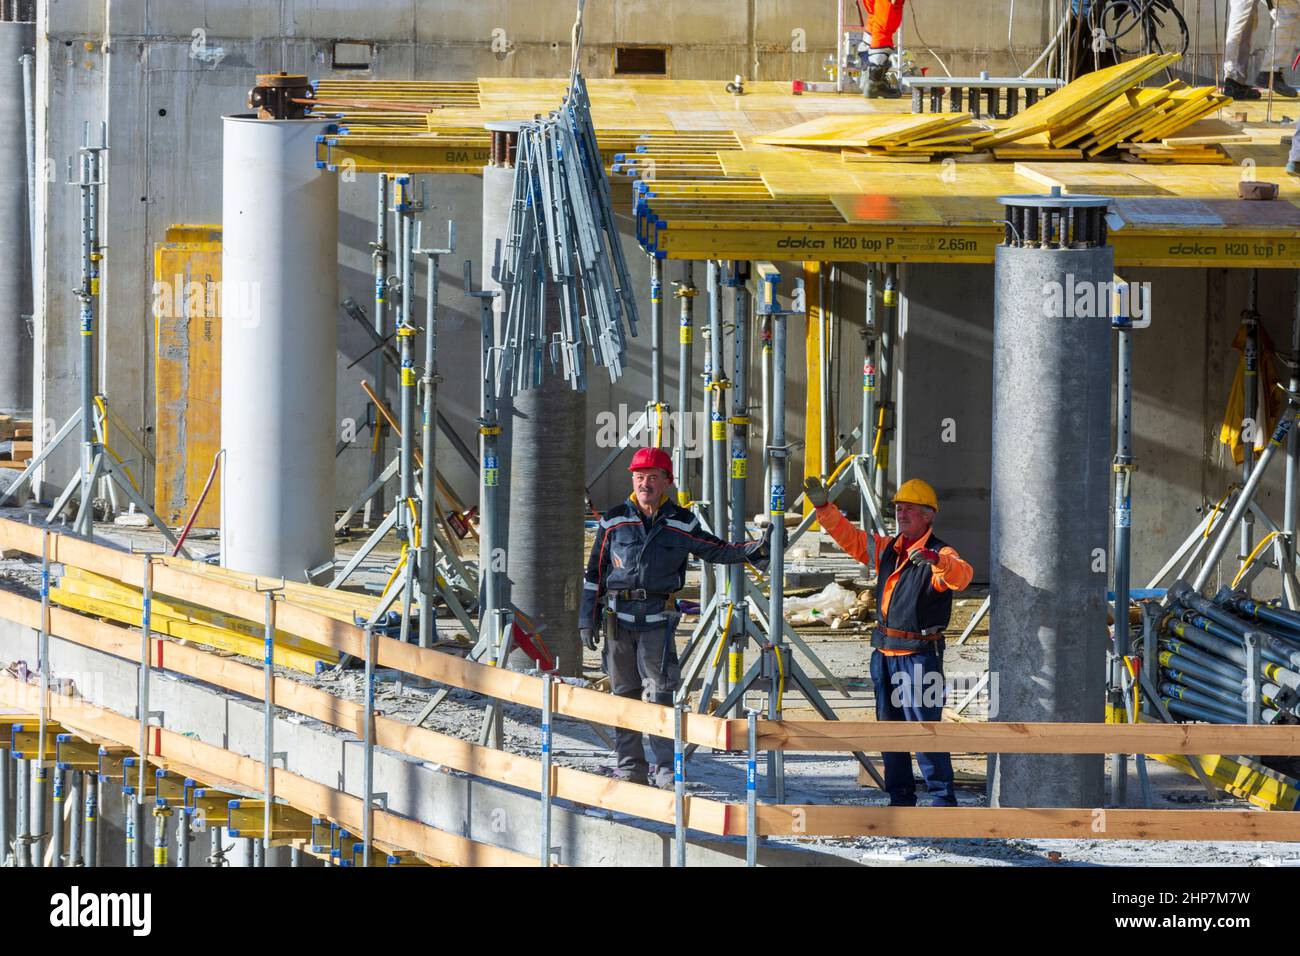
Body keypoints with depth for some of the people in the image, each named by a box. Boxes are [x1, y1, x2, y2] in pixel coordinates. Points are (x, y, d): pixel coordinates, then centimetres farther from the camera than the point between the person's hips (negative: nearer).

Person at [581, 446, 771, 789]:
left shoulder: (682, 523, 5)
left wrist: (757, 549, 0)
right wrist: (588, 619, 6)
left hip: (659, 619, -1)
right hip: (618, 615, 1)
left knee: (658, 693, -9)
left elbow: (719, 551, 15)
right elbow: (594, 572, 9)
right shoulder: (614, 521, 5)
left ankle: (667, 770, -7)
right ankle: (630, 769, 12)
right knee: (625, 694, 4)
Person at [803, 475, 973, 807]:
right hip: (885, 652, 8)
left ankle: (943, 800, -6)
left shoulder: (941, 555, -11)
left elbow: (961, 575, -31)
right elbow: (849, 537, 19)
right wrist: (823, 507, 6)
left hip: (919, 654, -8)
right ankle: (900, 798, 19)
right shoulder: (887, 549, 13)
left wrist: (935, 560, -50)